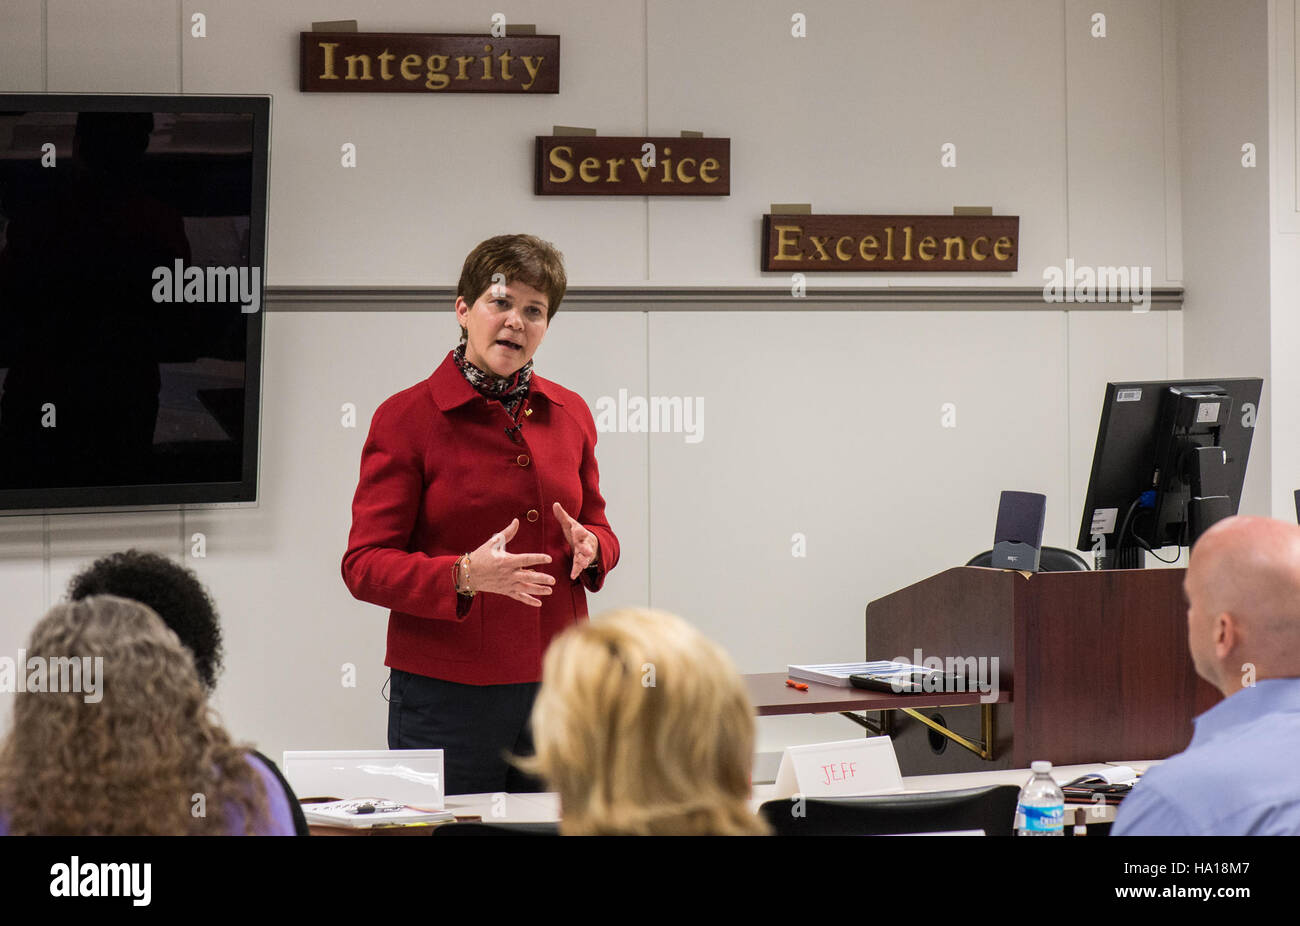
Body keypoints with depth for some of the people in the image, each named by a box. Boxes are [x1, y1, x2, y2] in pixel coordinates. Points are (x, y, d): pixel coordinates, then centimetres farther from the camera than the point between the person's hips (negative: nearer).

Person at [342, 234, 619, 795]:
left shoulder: (570, 413, 11)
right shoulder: (406, 417, -4)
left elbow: (598, 527, 21)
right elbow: (365, 565, -8)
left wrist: (589, 547, -4)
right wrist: (466, 576, -23)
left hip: (557, 685, 4)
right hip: (446, 691, -4)